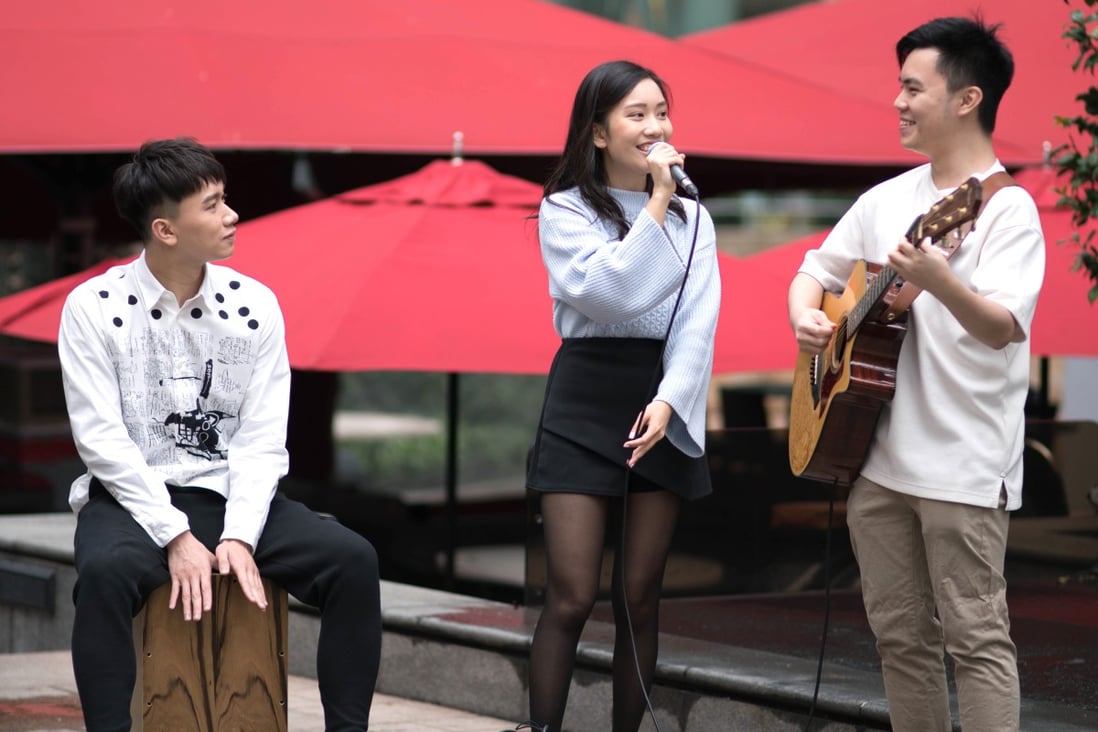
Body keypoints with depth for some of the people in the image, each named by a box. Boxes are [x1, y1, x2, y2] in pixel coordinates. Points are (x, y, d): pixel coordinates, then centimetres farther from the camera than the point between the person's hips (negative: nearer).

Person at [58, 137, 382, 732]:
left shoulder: (254, 304, 0)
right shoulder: (94, 308, -7)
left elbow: (262, 440, -3)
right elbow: (102, 441, -12)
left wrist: (239, 536, -18)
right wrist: (176, 538, -20)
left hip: (229, 496, 3)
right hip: (130, 498, -3)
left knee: (353, 560, -18)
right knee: (104, 570, -37)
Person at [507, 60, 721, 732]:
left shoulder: (691, 216, 11)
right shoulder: (565, 209, 0)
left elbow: (698, 320, -1)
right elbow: (610, 294, -17)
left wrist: (669, 400, -15)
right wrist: (656, 203, -14)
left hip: (667, 408, 3)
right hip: (585, 403, -3)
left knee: (640, 597, 5)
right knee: (573, 597, -9)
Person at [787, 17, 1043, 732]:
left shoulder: (1006, 207, -10)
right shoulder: (886, 199, 12)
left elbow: (1004, 329, -23)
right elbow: (816, 270, 23)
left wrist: (938, 281, -41)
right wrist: (806, 317, 0)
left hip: (963, 469, -7)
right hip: (876, 457, 7)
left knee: (976, 638, -6)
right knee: (899, 635, 12)